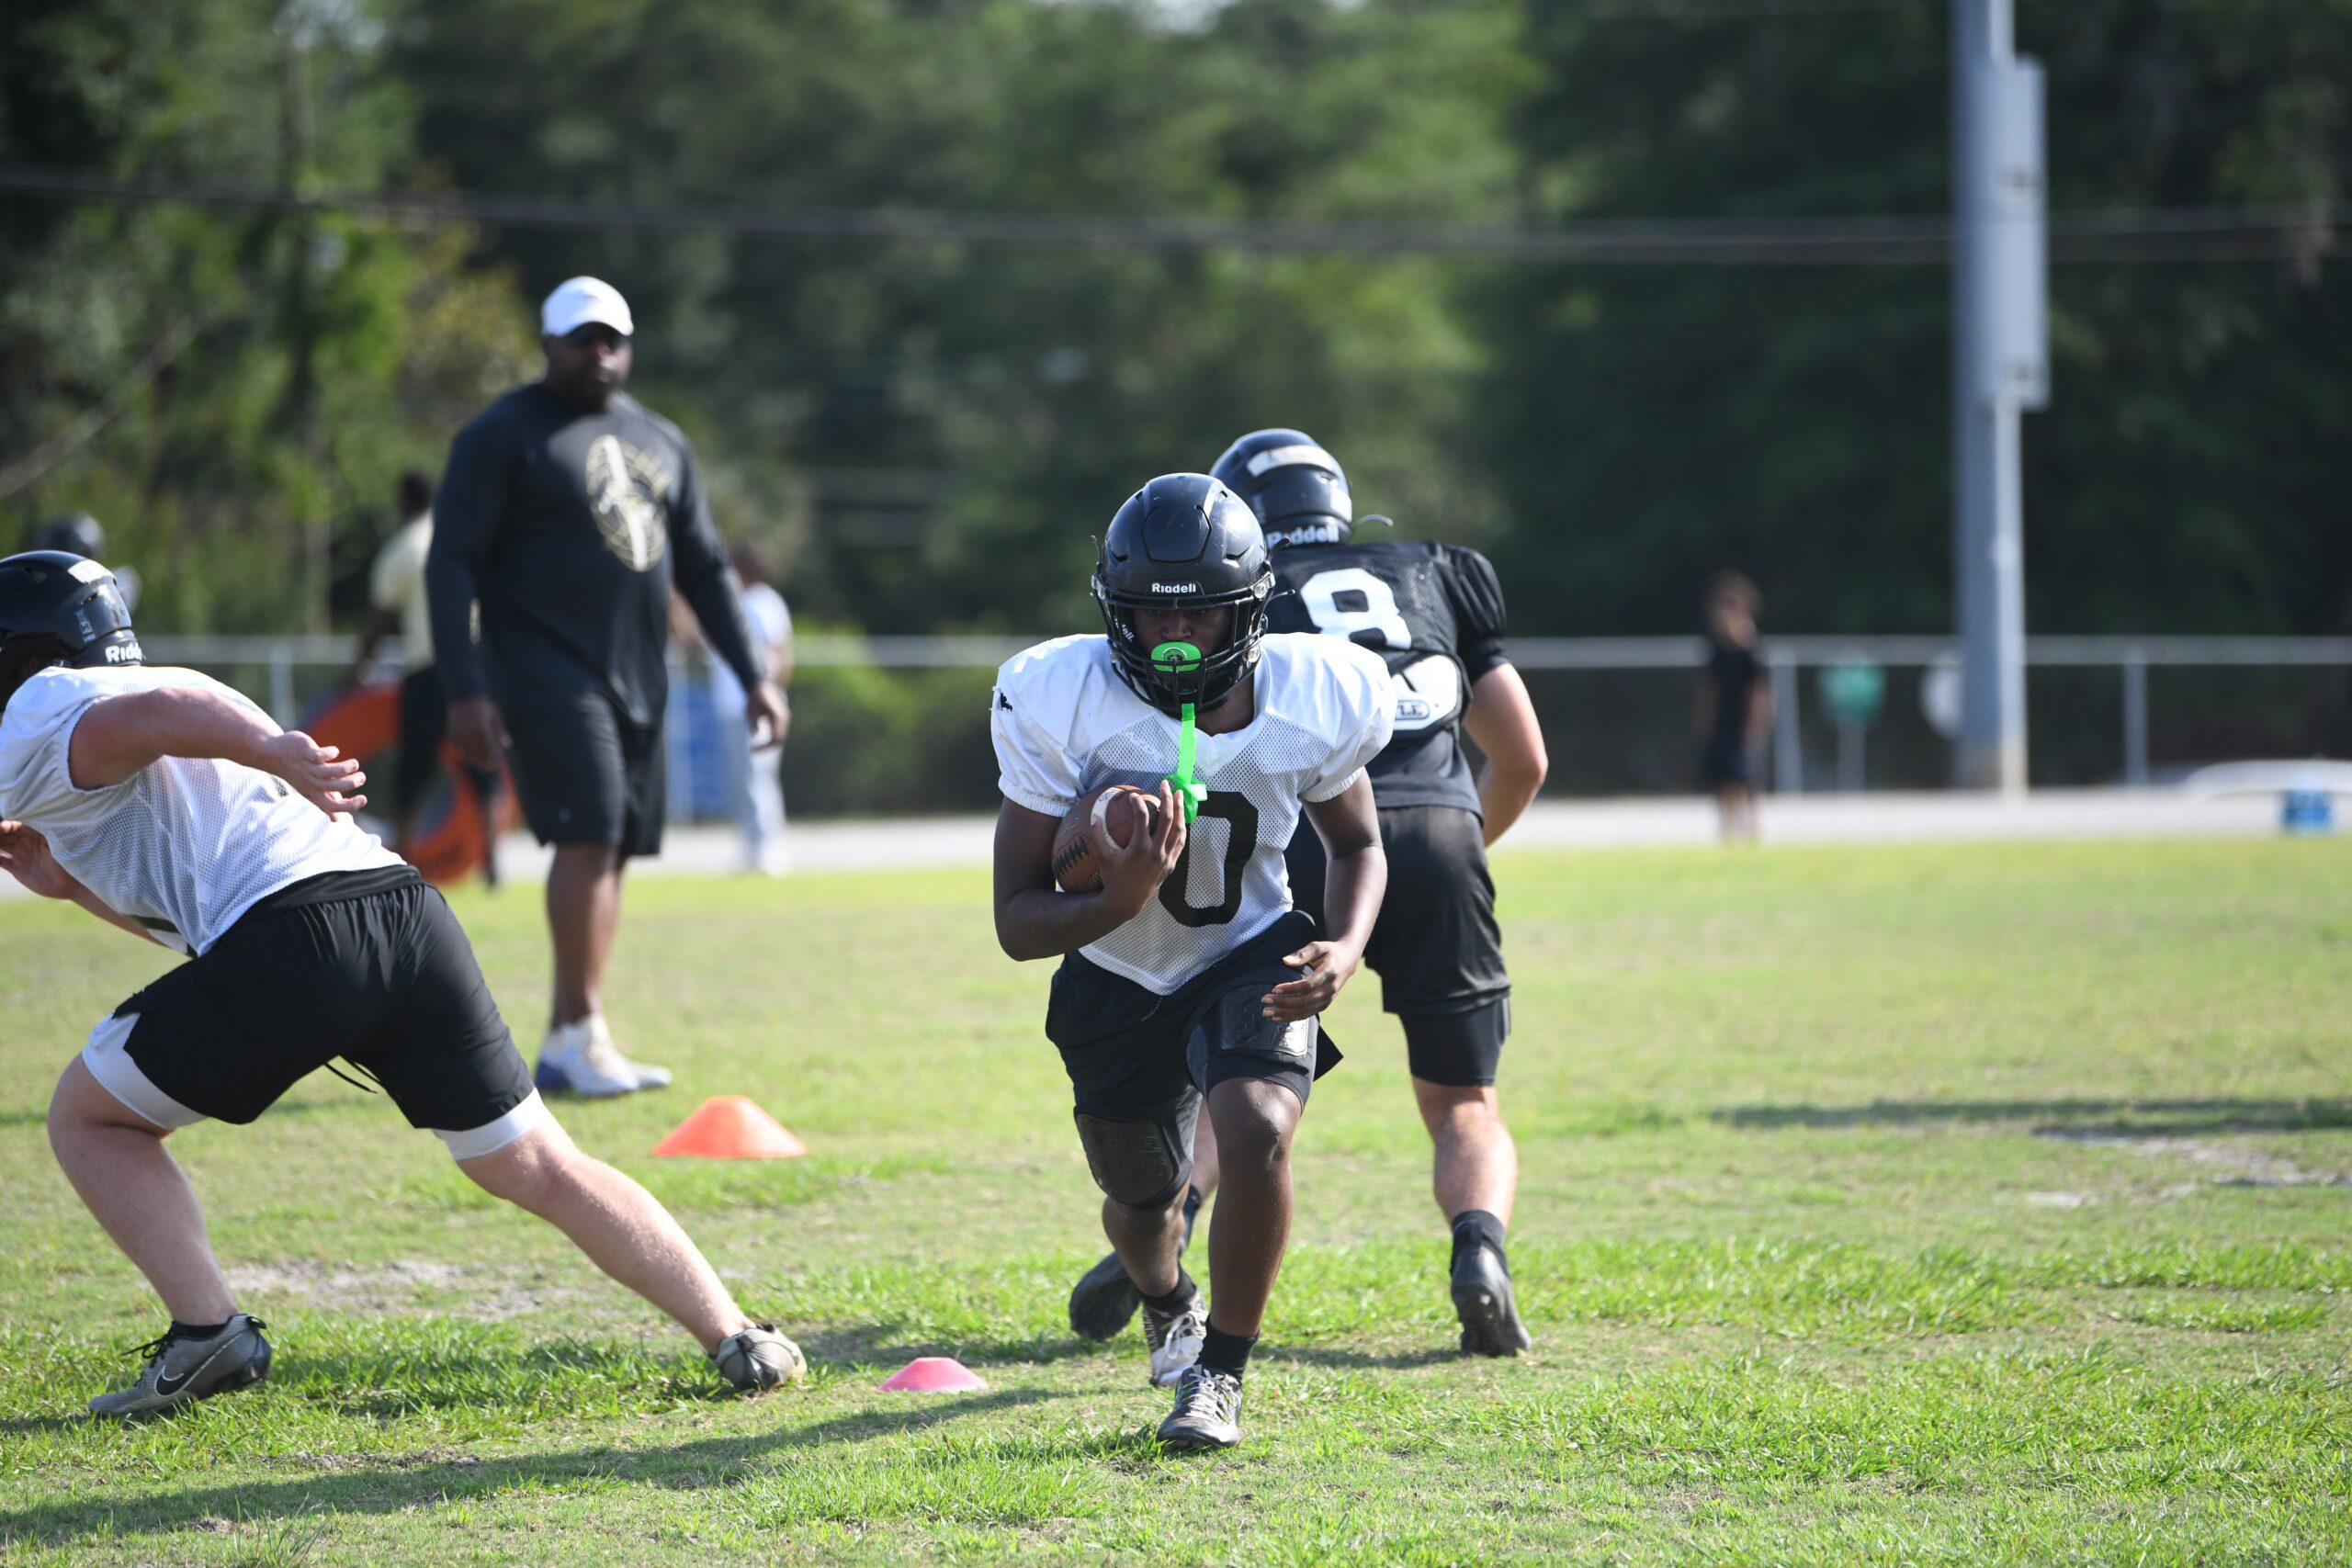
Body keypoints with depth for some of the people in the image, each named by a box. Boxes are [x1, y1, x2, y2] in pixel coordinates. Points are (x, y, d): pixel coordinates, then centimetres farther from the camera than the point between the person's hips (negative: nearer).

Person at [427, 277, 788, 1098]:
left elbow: (704, 567, 23)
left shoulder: (659, 441, 17)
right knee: (588, 835, -18)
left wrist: (753, 675, 15)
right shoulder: (504, 436, -3)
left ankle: (564, 1044, 9)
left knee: (610, 850, 4)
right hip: (547, 672, -7)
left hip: (639, 679, 7)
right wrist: (465, 689, -16)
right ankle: (581, 1030, -13)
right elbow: (451, 564, -7)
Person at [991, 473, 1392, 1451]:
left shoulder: (1314, 700, -20)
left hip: (1252, 959, -1)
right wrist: (1116, 903, -44)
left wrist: (1345, 948, -19)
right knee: (1142, 1201, 18)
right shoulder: (1059, 703, -26)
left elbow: (1355, 845, 2)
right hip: (1117, 977, 1)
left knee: (1257, 1134, -29)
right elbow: (1017, 922, -23)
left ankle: (1219, 1373, -7)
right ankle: (1168, 1305, 58)